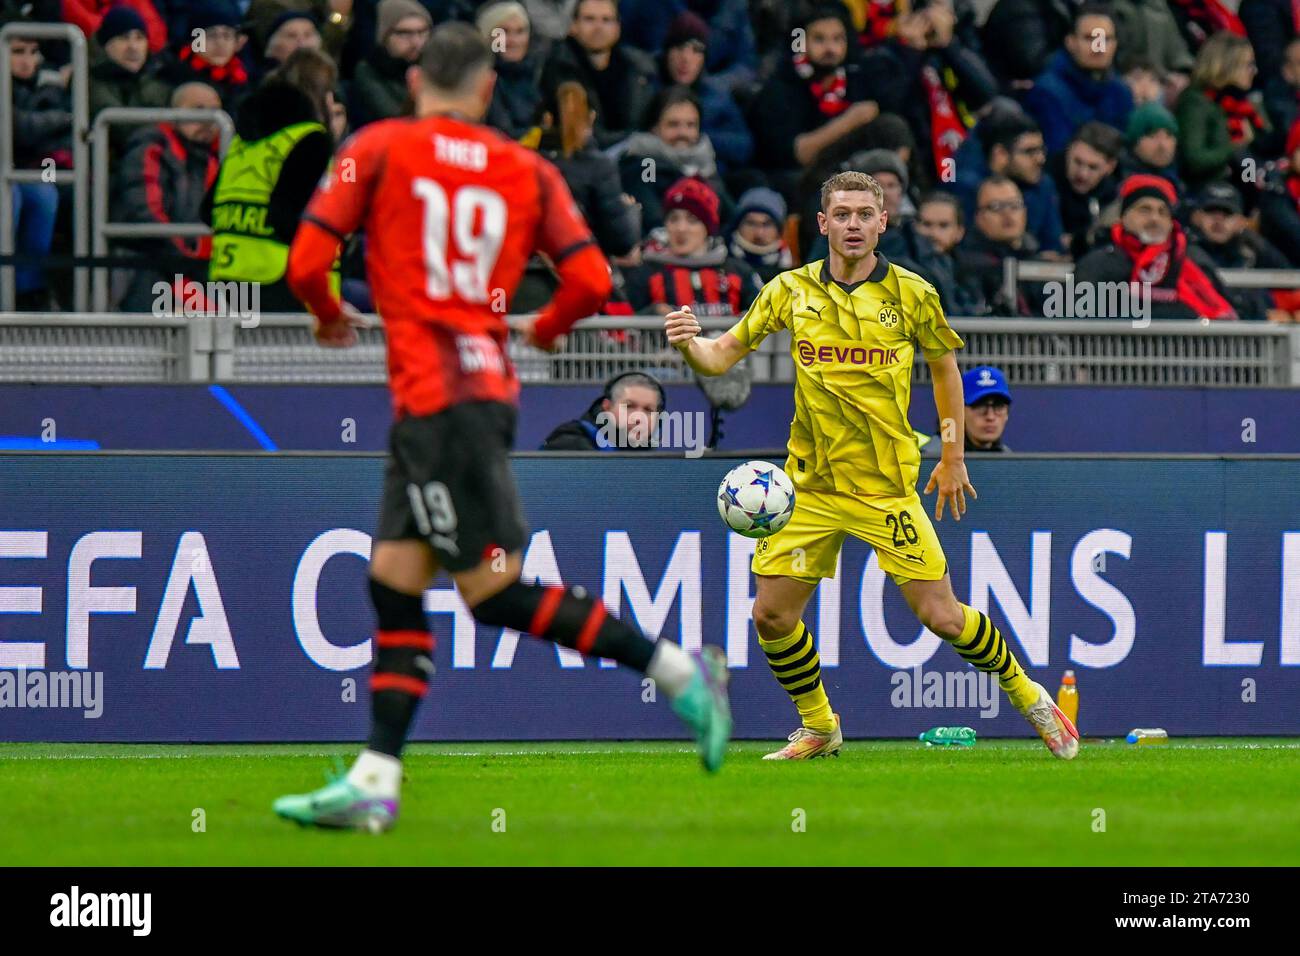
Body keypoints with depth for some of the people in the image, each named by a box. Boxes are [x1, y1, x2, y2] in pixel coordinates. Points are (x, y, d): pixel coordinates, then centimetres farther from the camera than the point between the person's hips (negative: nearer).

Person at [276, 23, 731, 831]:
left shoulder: (377, 150, 0)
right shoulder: (527, 171, 10)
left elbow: (307, 263, -5)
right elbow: (590, 279, 2)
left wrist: (332, 316, 17)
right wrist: (545, 330, 23)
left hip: (435, 394, -6)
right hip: (488, 382, 6)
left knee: (495, 591, -5)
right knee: (394, 578, 9)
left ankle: (676, 668, -9)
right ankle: (376, 781, 6)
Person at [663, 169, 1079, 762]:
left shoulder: (912, 295, -3)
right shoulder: (792, 290, 1)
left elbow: (944, 366, 12)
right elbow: (721, 356, 3)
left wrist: (952, 457, 15)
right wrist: (690, 344, -20)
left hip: (887, 486, -2)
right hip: (808, 485, 3)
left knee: (941, 617, -6)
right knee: (772, 615, -3)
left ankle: (1027, 695, 17)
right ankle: (819, 729, 20)